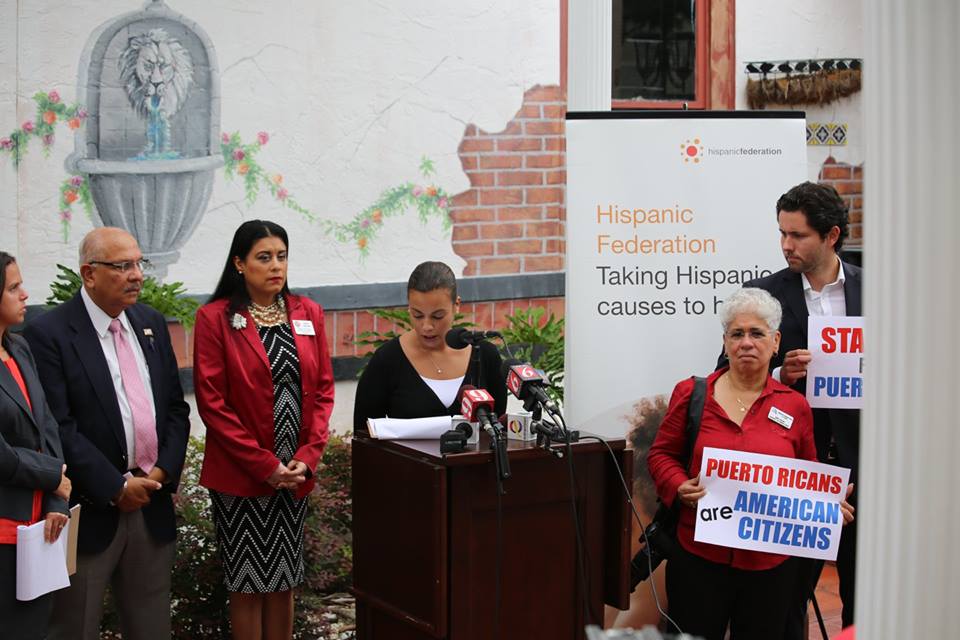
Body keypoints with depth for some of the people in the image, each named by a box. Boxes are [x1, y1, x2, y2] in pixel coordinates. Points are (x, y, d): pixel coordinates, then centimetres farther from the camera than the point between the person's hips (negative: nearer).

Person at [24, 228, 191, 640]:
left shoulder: (152, 323, 10)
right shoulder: (48, 334, -10)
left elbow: (176, 408, 12)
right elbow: (60, 428, -15)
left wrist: (164, 471, -4)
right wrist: (116, 488, -15)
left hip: (153, 505, 6)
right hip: (91, 512, -5)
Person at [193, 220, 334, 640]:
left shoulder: (308, 314, 7)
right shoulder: (215, 318, -7)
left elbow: (323, 390, 7)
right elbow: (212, 402, -10)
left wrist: (307, 457, -6)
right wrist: (265, 465, -14)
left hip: (295, 474, 4)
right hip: (240, 475, -4)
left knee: (284, 582, 12)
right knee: (247, 585, 3)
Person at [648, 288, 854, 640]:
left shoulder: (795, 405, 7)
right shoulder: (691, 394, 2)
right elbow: (661, 453, 9)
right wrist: (680, 487, -11)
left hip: (770, 567, 2)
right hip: (700, 557, -1)